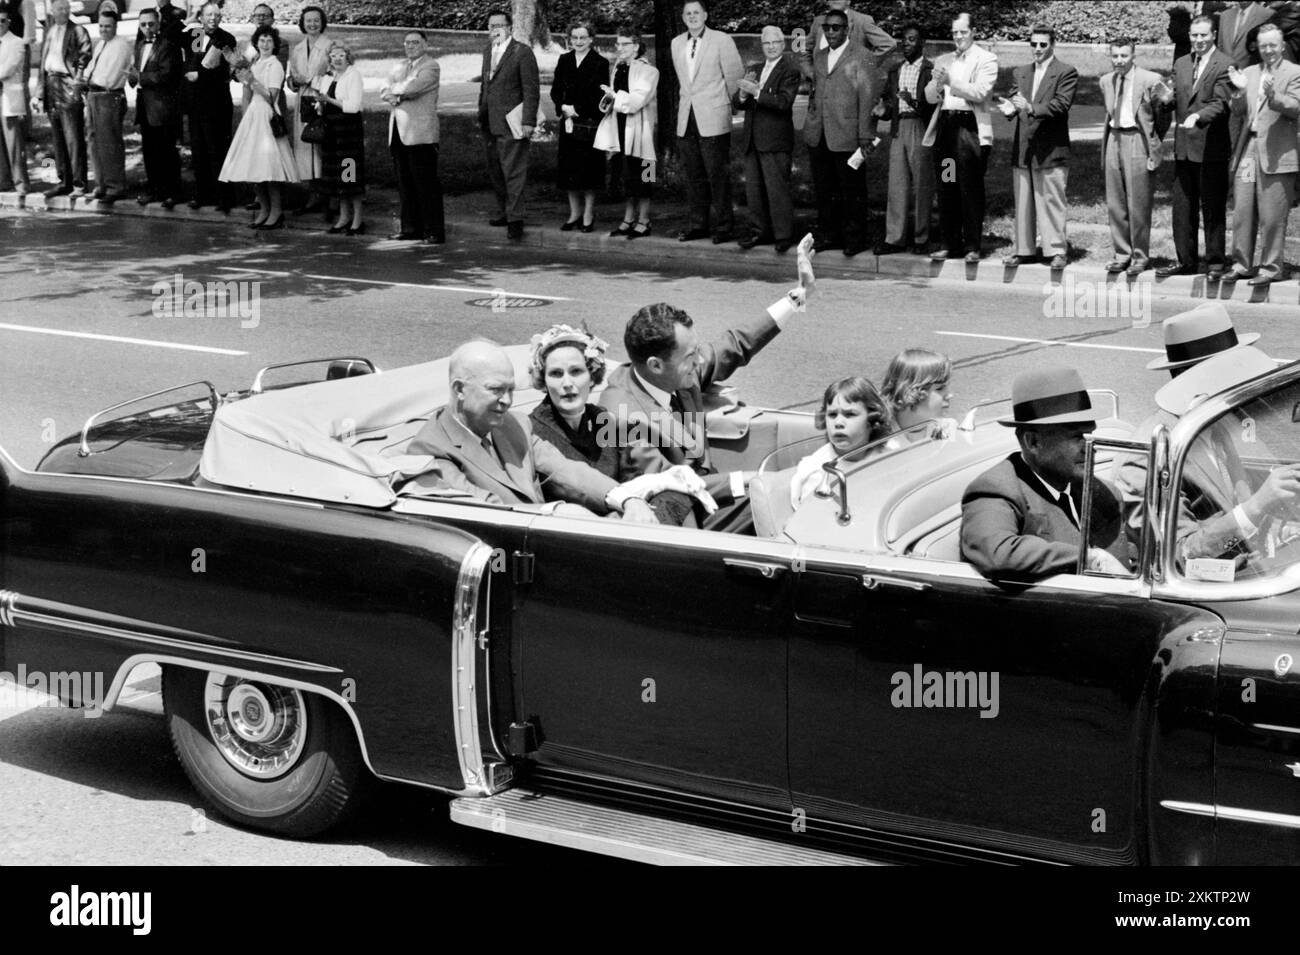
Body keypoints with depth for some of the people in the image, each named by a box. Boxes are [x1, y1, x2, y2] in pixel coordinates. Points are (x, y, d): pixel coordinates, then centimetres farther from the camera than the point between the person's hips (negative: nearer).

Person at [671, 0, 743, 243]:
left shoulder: (722, 41, -3)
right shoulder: (677, 43, 13)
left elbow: (735, 75, 1)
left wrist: (735, 104, 8)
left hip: (713, 119, -5)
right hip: (686, 120, 5)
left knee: (718, 175, -4)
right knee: (693, 175, 8)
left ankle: (721, 226, 1)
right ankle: (698, 224, 16)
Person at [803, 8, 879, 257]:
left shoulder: (860, 57, -4)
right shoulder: (819, 57, 16)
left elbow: (867, 97, -7)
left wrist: (864, 137, -12)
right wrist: (812, 118, 11)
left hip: (846, 136, -6)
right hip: (818, 136, 6)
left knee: (852, 191, 1)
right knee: (824, 190, 9)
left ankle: (854, 238, 9)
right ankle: (827, 235, 18)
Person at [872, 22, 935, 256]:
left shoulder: (932, 69, -3)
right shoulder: (894, 70, 17)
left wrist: (915, 102, -24)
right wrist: (882, 110, -1)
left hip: (921, 129, -5)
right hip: (898, 130, 5)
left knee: (922, 185, 1)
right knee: (897, 184, 3)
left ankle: (920, 239, 8)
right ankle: (894, 239, 5)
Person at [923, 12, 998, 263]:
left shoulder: (986, 60, 2)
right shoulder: (944, 61, 19)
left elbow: (980, 92, -12)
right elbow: (930, 97, 13)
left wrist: (950, 82, -14)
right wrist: (937, 82, -8)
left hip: (970, 127, -5)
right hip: (945, 126, 5)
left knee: (971, 190, -4)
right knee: (946, 189, 6)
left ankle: (972, 246, -1)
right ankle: (949, 243, 12)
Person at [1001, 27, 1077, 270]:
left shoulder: (1066, 73, -3)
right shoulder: (1021, 72, 17)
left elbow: (1061, 104, -15)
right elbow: (1017, 101, 16)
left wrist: (1031, 108, -28)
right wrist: (1011, 110, -9)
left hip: (1051, 149, -6)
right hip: (1022, 148, 6)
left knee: (1051, 201, -4)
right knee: (1023, 202, 9)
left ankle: (1056, 251, 0)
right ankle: (1025, 249, 16)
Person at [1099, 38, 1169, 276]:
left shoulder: (1150, 80, -7)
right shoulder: (1106, 81, 11)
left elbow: (1163, 117, 0)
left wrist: (1153, 145, 0)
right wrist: (1105, 145, 14)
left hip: (1137, 140, -6)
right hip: (1114, 140, 6)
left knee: (1138, 204, -2)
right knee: (1115, 204, 8)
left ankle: (1140, 256, 8)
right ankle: (1122, 253, 18)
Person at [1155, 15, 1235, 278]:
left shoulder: (1224, 66, -8)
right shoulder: (1181, 64, 14)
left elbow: (1220, 104, -17)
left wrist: (1197, 117, -33)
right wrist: (1167, 99, -4)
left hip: (1211, 147, -6)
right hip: (1184, 146, 6)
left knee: (1212, 208, 1)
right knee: (1182, 207, 10)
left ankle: (1215, 262, 9)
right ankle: (1185, 260, 17)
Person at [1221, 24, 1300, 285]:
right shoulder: (1248, 73, 16)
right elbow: (1238, 111, 10)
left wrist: (1272, 95, -29)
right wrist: (1240, 91, -10)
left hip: (1276, 156, -5)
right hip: (1247, 153, 5)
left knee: (1272, 217, -4)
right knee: (1242, 213, 7)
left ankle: (1271, 268, 3)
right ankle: (1241, 264, 15)